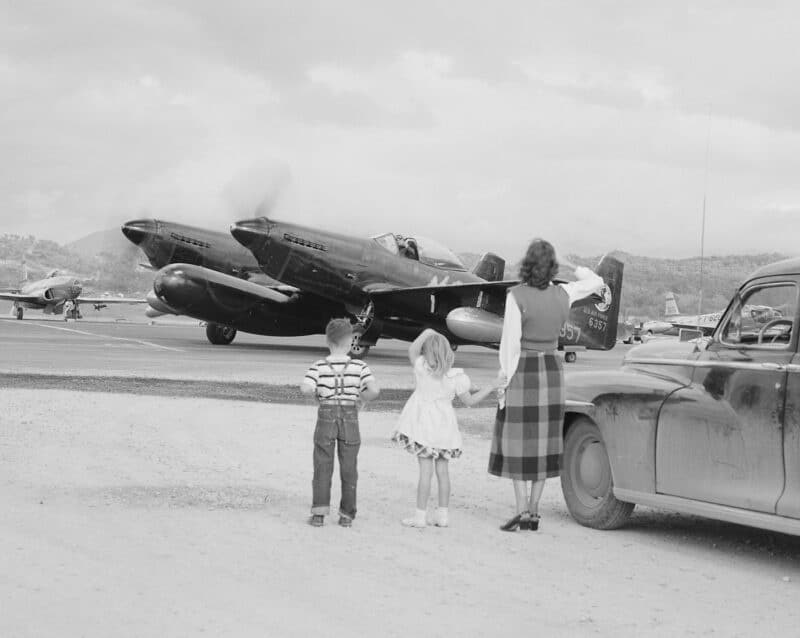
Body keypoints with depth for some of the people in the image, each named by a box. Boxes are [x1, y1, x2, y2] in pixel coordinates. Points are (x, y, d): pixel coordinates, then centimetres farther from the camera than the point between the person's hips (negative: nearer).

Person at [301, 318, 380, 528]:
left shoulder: (319, 366, -5)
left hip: (326, 418, 0)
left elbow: (305, 388, -18)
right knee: (348, 468, 9)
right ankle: (347, 514, 12)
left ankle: (319, 511, -1)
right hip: (350, 418, 0)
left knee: (322, 466, 6)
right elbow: (374, 390, -14)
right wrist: (360, 397, 5)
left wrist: (318, 394, 1)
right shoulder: (359, 367, -4)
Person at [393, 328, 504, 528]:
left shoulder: (422, 368, -12)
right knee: (442, 470, 11)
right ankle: (442, 515, 15)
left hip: (424, 425, -2)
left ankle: (421, 515, 1)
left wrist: (425, 334, 15)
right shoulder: (455, 377, -7)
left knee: (425, 470, -1)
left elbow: (412, 350, 7)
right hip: (444, 426, 2)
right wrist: (492, 387, 6)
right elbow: (469, 401, 1)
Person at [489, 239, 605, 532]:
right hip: (552, 371, 5)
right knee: (542, 443, 10)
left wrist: (505, 381, -9)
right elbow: (596, 282, 17)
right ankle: (533, 513, 13)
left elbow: (510, 342, -15)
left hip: (522, 373, -5)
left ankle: (523, 513, -3)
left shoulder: (517, 296, -16)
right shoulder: (562, 294, -2)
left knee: (517, 444, 1)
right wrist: (569, 264, 20)